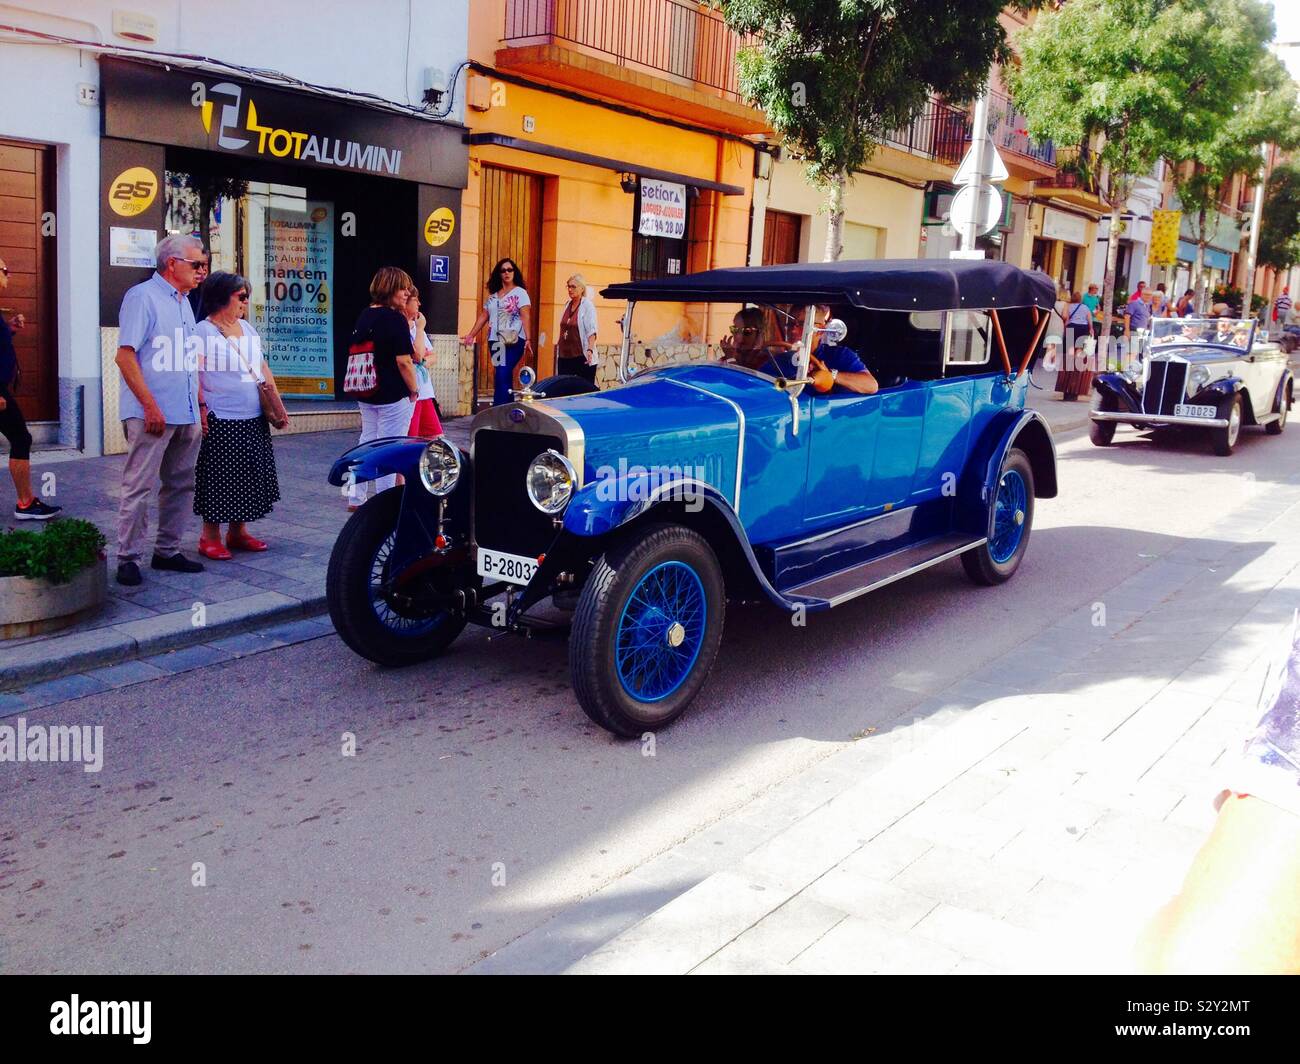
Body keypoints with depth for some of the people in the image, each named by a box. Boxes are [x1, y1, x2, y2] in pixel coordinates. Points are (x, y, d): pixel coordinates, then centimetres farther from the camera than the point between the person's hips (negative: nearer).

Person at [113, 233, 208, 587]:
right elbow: (125, 356, -14)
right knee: (139, 487, -5)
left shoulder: (184, 302, 18)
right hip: (152, 414, -8)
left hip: (186, 415, 8)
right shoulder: (142, 297, -7)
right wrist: (150, 406, -18)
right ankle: (128, 558, 1)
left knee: (181, 485, 12)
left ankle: (167, 551, 21)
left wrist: (199, 404, 18)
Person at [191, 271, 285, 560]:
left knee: (249, 476, 11)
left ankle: (238, 532, 24)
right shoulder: (203, 331, -7)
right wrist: (201, 408, -22)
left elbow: (263, 367, 20)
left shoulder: (248, 328, 16)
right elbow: (194, 374, -14)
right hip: (220, 421, -7)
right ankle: (210, 537, 9)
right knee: (218, 479, -1)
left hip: (253, 420, 8)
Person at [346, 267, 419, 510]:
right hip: (394, 396, -7)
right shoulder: (396, 319, -15)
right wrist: (414, 389, -7)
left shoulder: (364, 316, 8)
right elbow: (404, 361, -18)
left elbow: (354, 351, 13)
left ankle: (356, 498, 23)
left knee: (366, 442, 18)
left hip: (367, 394, 8)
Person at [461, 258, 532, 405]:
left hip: (513, 341, -6)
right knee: (502, 378, 5)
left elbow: (524, 316, -8)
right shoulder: (493, 295, 17)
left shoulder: (520, 292, 1)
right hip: (495, 341, 6)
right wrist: (471, 335, 14)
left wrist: (528, 339, -17)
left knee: (502, 377, -14)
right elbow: (483, 316, 19)